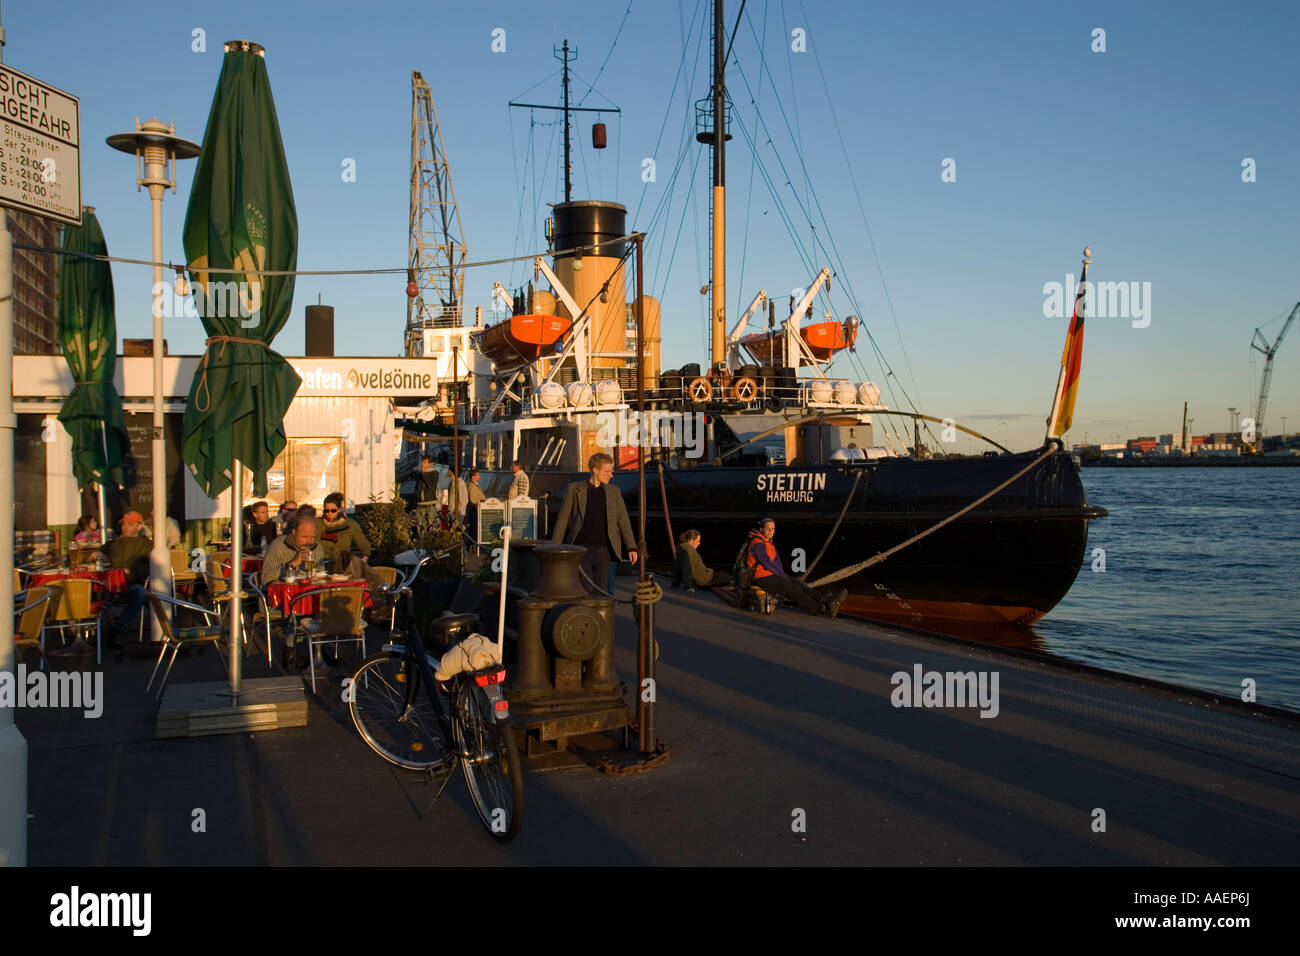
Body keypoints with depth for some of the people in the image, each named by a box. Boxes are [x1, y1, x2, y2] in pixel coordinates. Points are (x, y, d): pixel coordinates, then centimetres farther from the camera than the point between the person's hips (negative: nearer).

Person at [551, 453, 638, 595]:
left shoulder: (614, 492, 11)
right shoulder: (574, 489, 2)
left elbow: (623, 521, 9)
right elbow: (563, 519, 5)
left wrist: (631, 547, -3)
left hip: (603, 550, 3)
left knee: (599, 592, 3)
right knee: (587, 591, -13)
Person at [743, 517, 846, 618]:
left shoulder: (769, 541, 14)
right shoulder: (757, 544, -17)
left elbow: (776, 559, 18)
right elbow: (767, 563, -20)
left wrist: (782, 573, 2)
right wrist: (783, 576, -11)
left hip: (771, 574, 9)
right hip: (762, 578, -9)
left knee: (799, 584, -8)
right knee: (793, 589, -20)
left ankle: (827, 599, -22)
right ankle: (824, 609, -26)